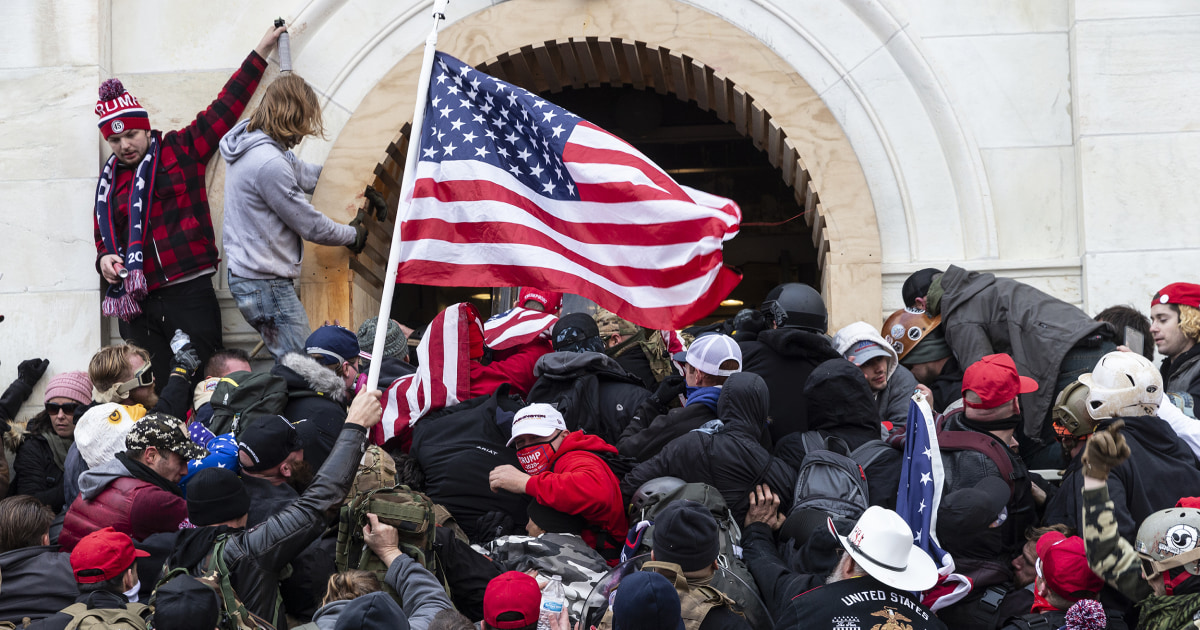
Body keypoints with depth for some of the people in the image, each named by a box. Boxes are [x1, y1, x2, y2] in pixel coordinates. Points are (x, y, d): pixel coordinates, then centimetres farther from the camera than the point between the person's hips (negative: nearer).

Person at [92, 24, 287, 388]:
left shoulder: (181, 150, 7)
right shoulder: (109, 182, 16)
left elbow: (226, 108, 7)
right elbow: (105, 240, 23)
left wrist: (261, 52, 7)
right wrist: (105, 260, 0)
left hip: (189, 293, -3)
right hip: (137, 304, 3)